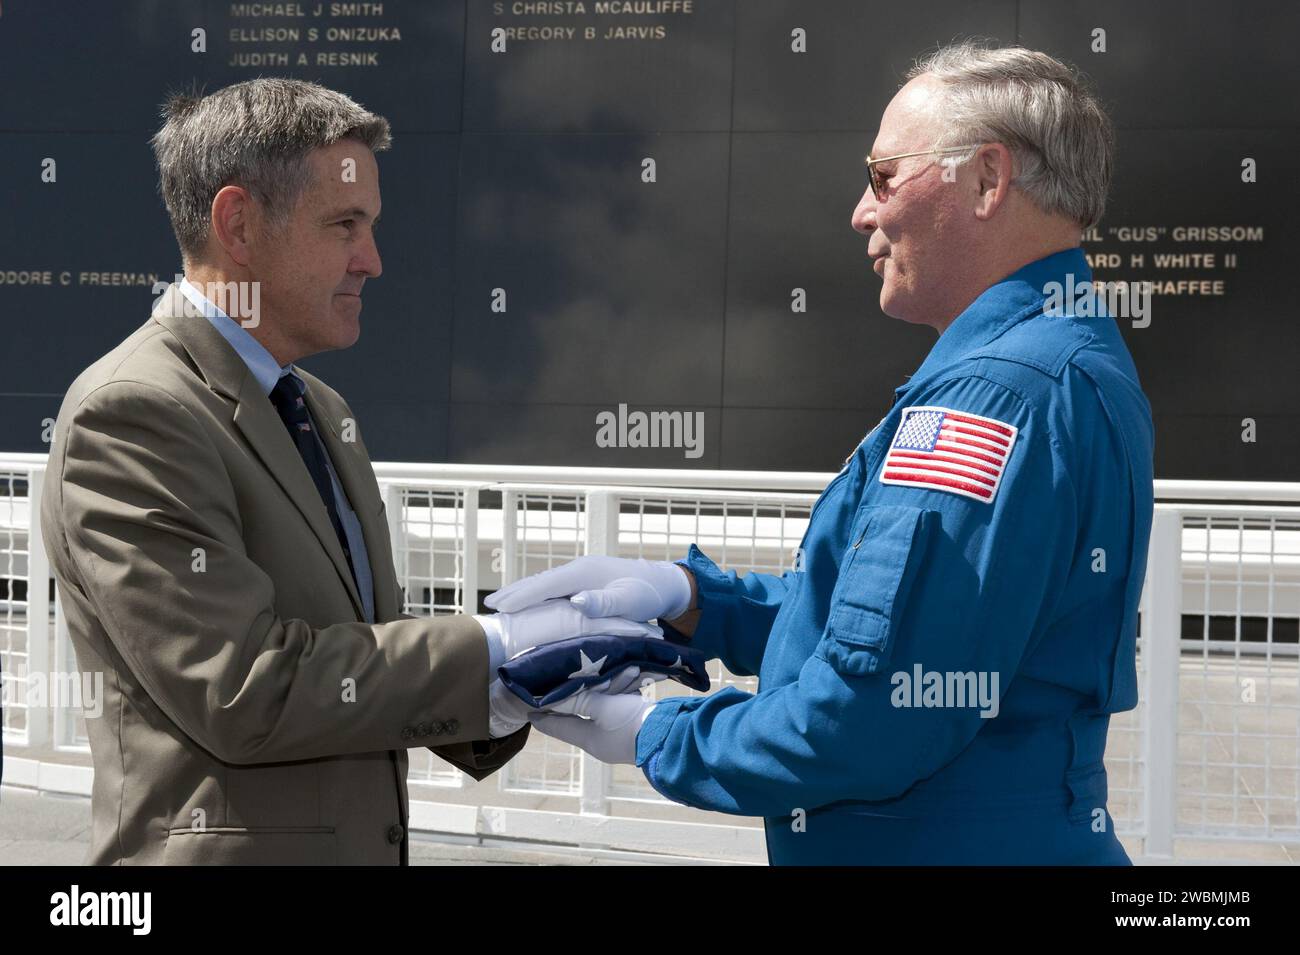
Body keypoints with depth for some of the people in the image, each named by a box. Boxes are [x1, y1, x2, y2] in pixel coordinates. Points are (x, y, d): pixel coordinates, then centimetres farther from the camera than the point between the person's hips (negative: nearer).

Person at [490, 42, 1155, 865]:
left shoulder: (995, 392, -23)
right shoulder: (1083, 364, 12)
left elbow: (867, 722, -28)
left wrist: (655, 737, -12)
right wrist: (685, 594, 4)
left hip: (964, 843, -9)